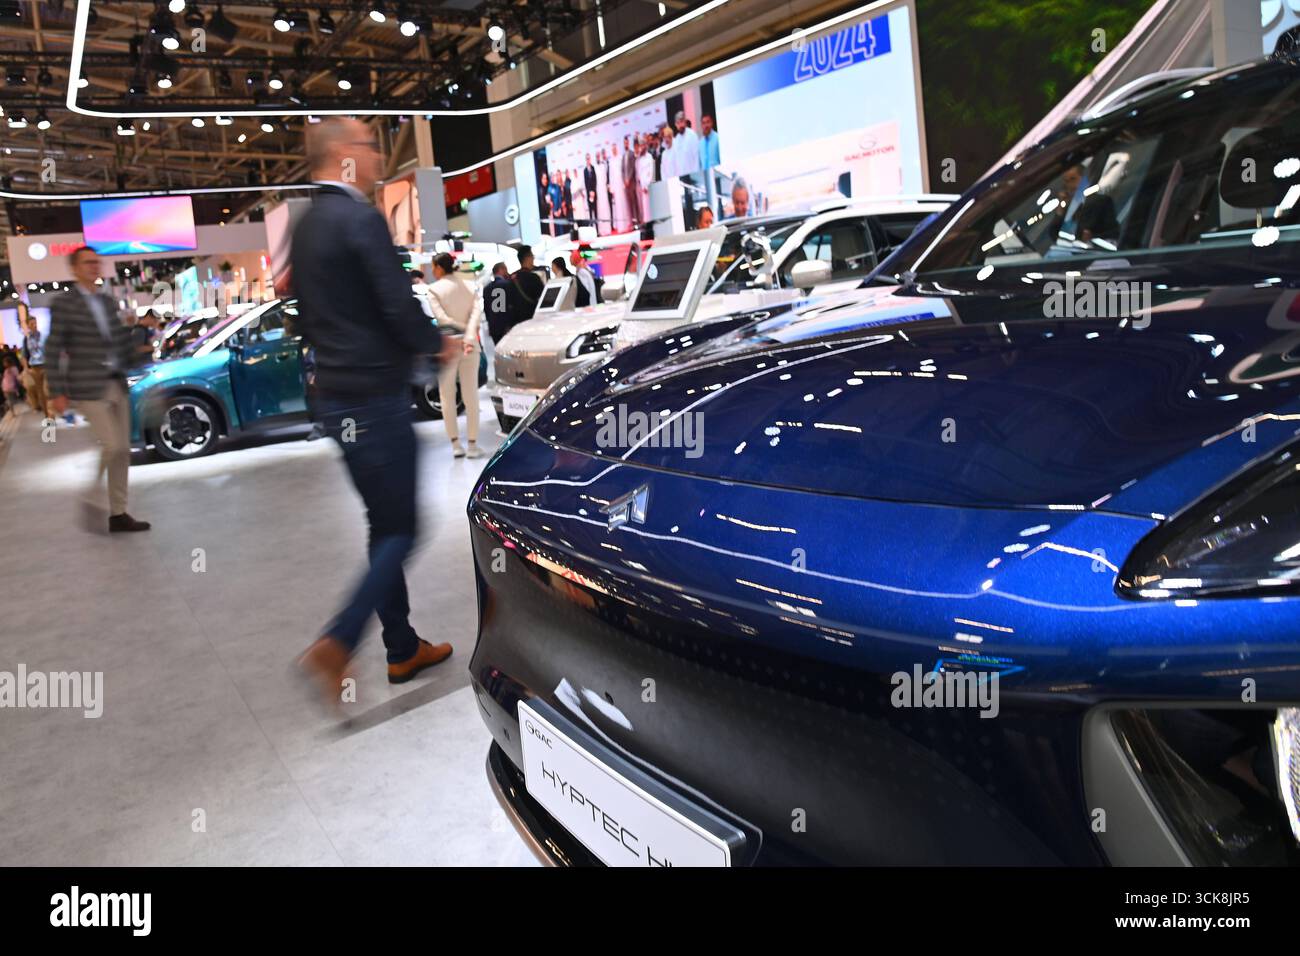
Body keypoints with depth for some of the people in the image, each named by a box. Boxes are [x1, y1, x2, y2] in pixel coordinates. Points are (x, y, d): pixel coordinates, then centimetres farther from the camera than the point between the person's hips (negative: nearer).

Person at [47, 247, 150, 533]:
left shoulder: (108, 302, 13)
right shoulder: (63, 304, -5)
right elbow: (53, 350, -7)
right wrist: (58, 392, -11)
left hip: (117, 385, 6)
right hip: (89, 388, -6)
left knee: (122, 451, 6)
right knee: (113, 446, -13)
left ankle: (118, 514, 14)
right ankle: (91, 497, 11)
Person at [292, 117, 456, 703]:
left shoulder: (305, 225, 15)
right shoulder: (360, 217, -14)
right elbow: (398, 307, -19)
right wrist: (437, 345, -2)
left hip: (335, 394, 9)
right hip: (375, 396, -9)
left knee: (384, 525, 15)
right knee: (399, 530, -1)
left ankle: (402, 649, 23)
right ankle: (335, 646, -8)